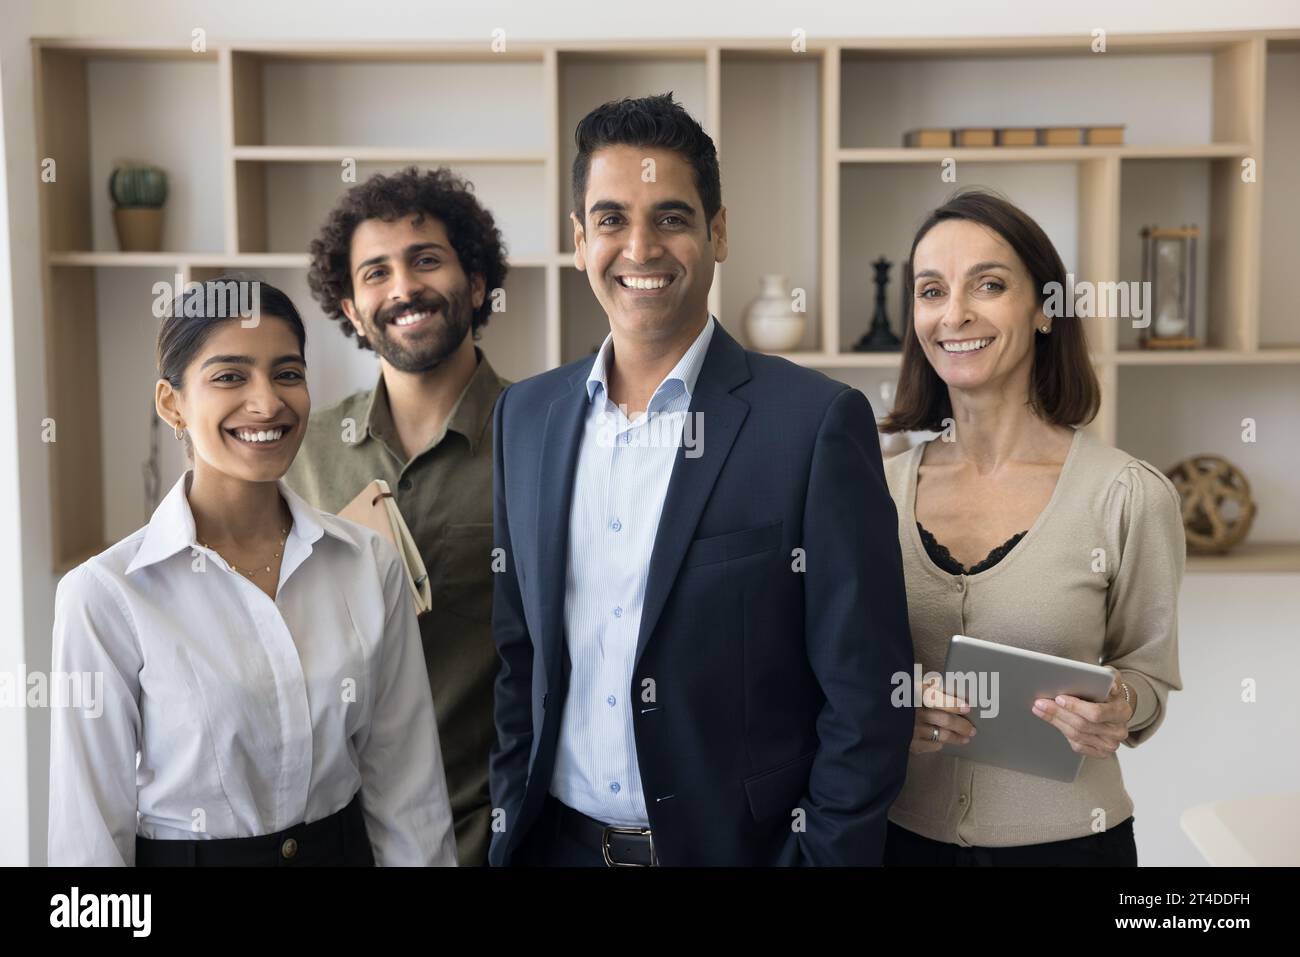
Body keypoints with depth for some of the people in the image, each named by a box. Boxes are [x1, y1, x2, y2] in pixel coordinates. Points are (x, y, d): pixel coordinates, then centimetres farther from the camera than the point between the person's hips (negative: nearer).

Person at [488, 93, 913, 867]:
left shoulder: (819, 422, -14)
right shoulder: (525, 416, 1)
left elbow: (863, 701, -12)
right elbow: (515, 653, 8)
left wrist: (829, 853, -12)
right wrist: (506, 818, 4)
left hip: (740, 845, -3)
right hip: (555, 840, 4)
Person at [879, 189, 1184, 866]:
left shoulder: (1131, 497, -11)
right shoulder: (881, 488, -4)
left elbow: (1148, 670, 1)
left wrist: (1119, 709, -19)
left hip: (1065, 837, -2)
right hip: (904, 832, 2)